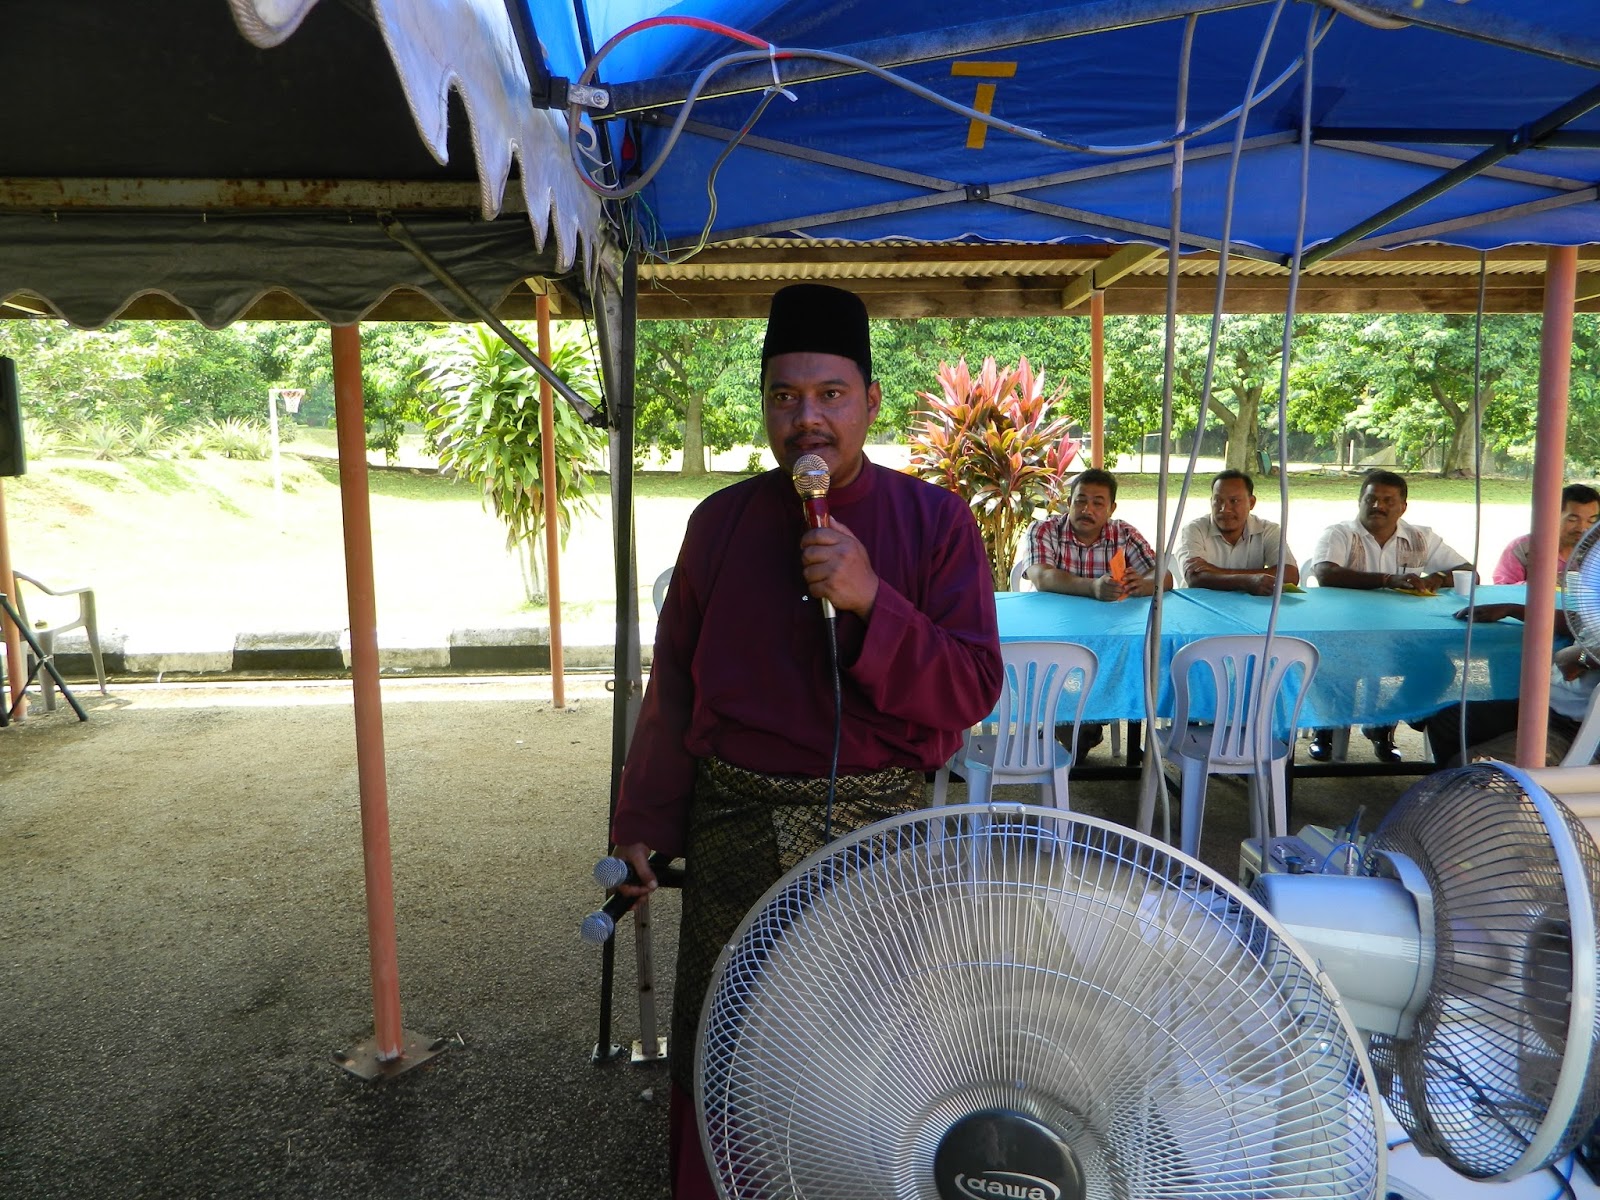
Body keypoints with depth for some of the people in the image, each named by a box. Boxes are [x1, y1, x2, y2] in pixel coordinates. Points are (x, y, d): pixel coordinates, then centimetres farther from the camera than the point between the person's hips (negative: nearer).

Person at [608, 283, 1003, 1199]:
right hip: (734, 826, 2)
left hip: (874, 829, -2)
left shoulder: (936, 522, -6)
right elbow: (674, 687, 8)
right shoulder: (722, 521, 2)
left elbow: (972, 692, -12)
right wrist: (644, 822, 9)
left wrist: (870, 602, -25)